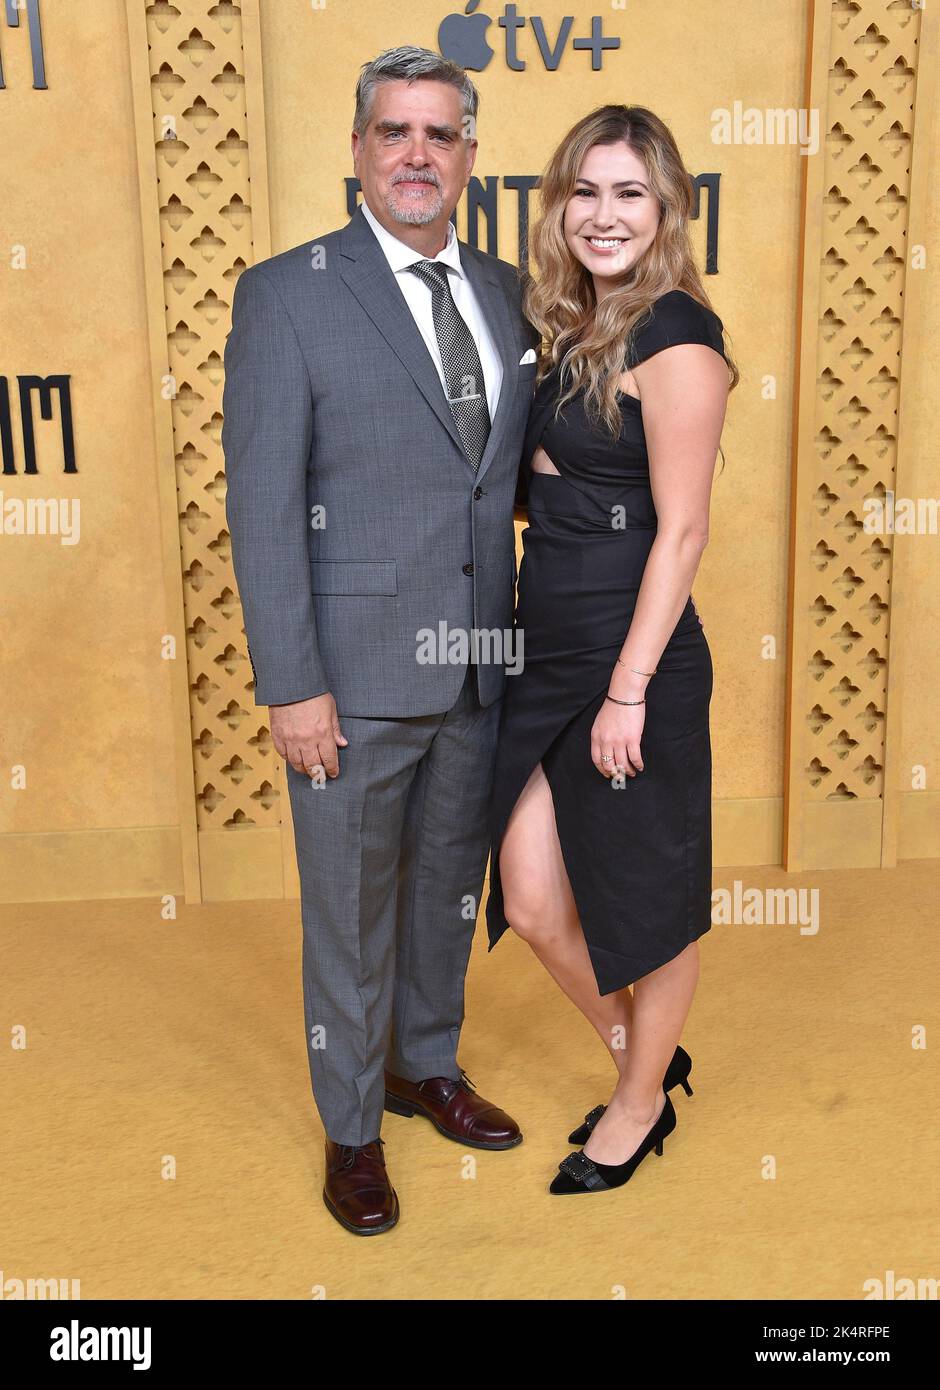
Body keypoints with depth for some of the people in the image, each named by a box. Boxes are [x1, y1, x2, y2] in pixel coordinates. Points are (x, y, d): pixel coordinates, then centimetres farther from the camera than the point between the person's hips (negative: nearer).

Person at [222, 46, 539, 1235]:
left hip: (478, 666, 5)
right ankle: (352, 1128, 32)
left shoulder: (505, 292, 8)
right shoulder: (287, 293, -8)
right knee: (351, 907, 10)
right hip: (356, 671, -5)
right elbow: (263, 504, -12)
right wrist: (291, 687, -15)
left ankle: (427, 1068, 44)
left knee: (449, 883, 20)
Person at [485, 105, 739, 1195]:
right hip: (548, 653, 8)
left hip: (635, 656, -8)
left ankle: (642, 1101, 35)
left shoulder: (675, 337, -12)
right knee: (532, 899, 11)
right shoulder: (571, 327, 13)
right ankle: (641, 1054, 37)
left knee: (645, 898, 11)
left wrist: (629, 691, -17)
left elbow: (680, 532, -15)